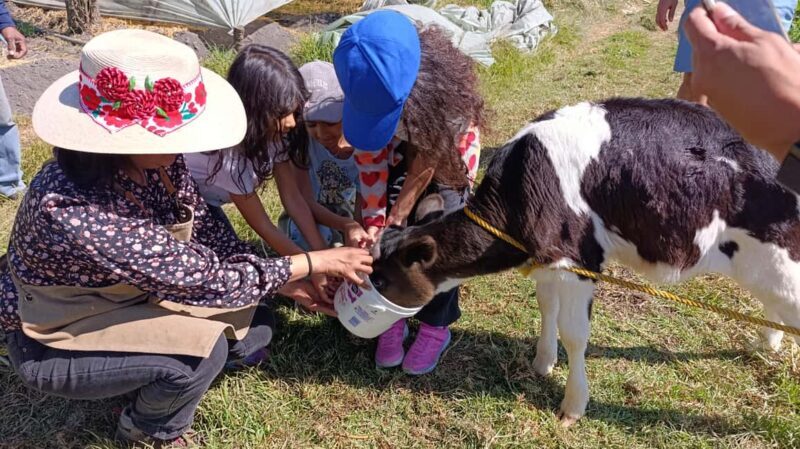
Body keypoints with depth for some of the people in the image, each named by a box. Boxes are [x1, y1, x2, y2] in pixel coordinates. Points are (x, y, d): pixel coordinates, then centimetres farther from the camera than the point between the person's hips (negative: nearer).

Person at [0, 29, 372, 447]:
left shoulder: (155, 160, -19)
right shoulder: (72, 210, -40)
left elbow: (205, 230, -3)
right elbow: (205, 279, -35)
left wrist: (288, 283, -7)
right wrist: (315, 262, -25)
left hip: (133, 295, 7)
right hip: (60, 341, -6)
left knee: (254, 327, -1)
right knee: (203, 349, -26)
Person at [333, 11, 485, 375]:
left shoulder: (447, 87, -41)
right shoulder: (373, 91, -32)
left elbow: (427, 160, -29)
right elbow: (370, 157, -19)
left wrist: (397, 215, -27)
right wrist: (374, 221, -22)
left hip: (447, 152, -2)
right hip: (399, 151, 2)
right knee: (390, 234, -9)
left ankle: (436, 326, 6)